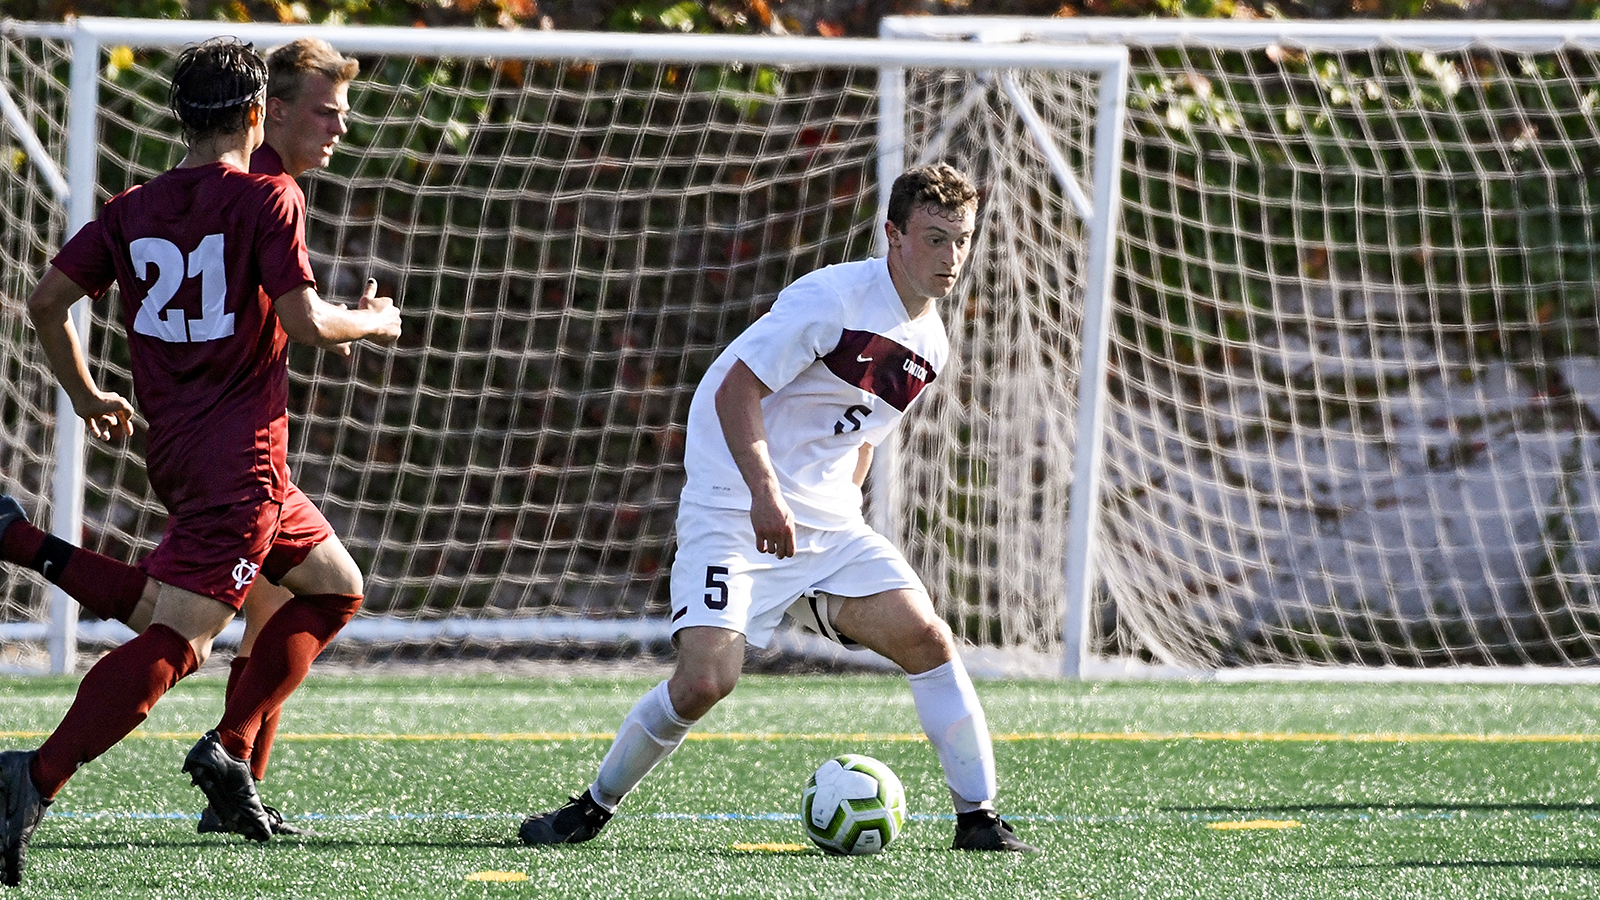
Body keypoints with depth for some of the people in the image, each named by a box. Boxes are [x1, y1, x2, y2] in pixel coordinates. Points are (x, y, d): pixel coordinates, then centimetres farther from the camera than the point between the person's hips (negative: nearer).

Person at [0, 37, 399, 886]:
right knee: (174, 642, -14)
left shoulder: (132, 209, 9)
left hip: (173, 447, 8)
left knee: (334, 585, 23)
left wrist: (85, 394, 22)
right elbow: (305, 320, -16)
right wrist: (371, 322, 4)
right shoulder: (266, 199, -8)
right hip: (242, 454, -8)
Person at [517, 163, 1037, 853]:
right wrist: (766, 495, -26)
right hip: (735, 511, -7)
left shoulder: (930, 345, 11)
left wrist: (840, 522, 18)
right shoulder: (832, 297, -14)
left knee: (928, 639, -11)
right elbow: (737, 389, -16)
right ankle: (594, 807, 2)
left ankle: (978, 818, -3)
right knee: (706, 679, -19)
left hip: (829, 525, 7)